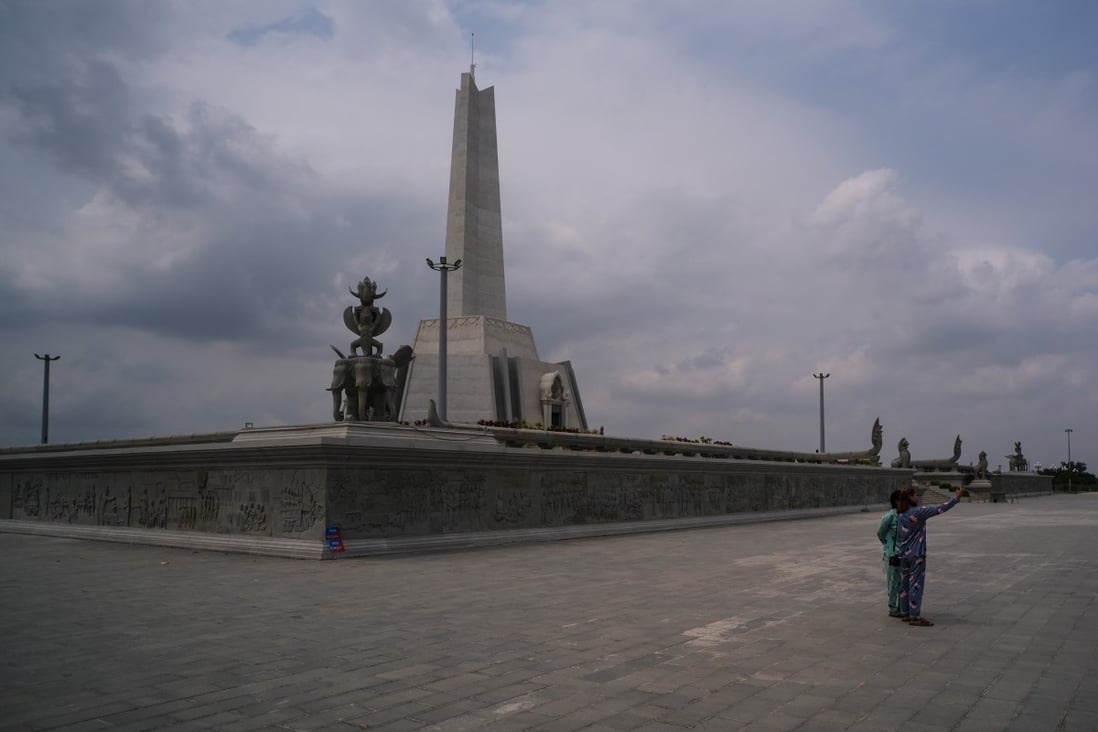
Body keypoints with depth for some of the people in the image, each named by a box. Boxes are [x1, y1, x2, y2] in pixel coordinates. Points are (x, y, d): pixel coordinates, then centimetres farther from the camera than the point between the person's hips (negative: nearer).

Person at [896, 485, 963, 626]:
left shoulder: (900, 515, 6)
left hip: (904, 554, 8)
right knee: (916, 584, -4)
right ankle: (915, 616, -2)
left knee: (905, 584, 13)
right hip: (917, 554, -8)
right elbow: (939, 509, -16)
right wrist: (957, 497, -9)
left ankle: (904, 613, 21)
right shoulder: (918, 512, -16)